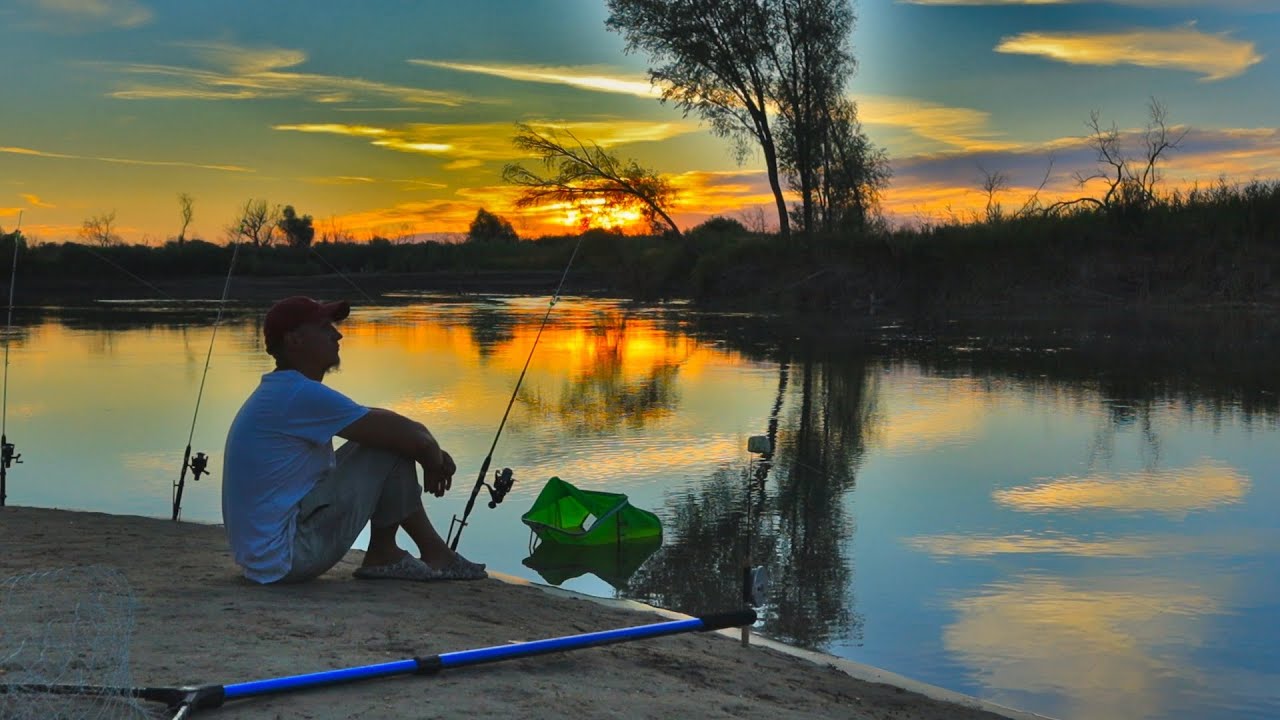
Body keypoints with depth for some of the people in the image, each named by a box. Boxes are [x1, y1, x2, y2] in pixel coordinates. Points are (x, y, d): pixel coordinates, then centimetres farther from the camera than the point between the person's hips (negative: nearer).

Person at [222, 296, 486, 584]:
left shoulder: (277, 393, 14)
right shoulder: (301, 395, -18)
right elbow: (409, 436, -17)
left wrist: (431, 452, 9)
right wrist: (434, 458, 5)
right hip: (288, 558, -10)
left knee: (385, 437, 15)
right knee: (391, 445, -9)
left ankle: (384, 555, 14)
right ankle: (434, 554, 5)